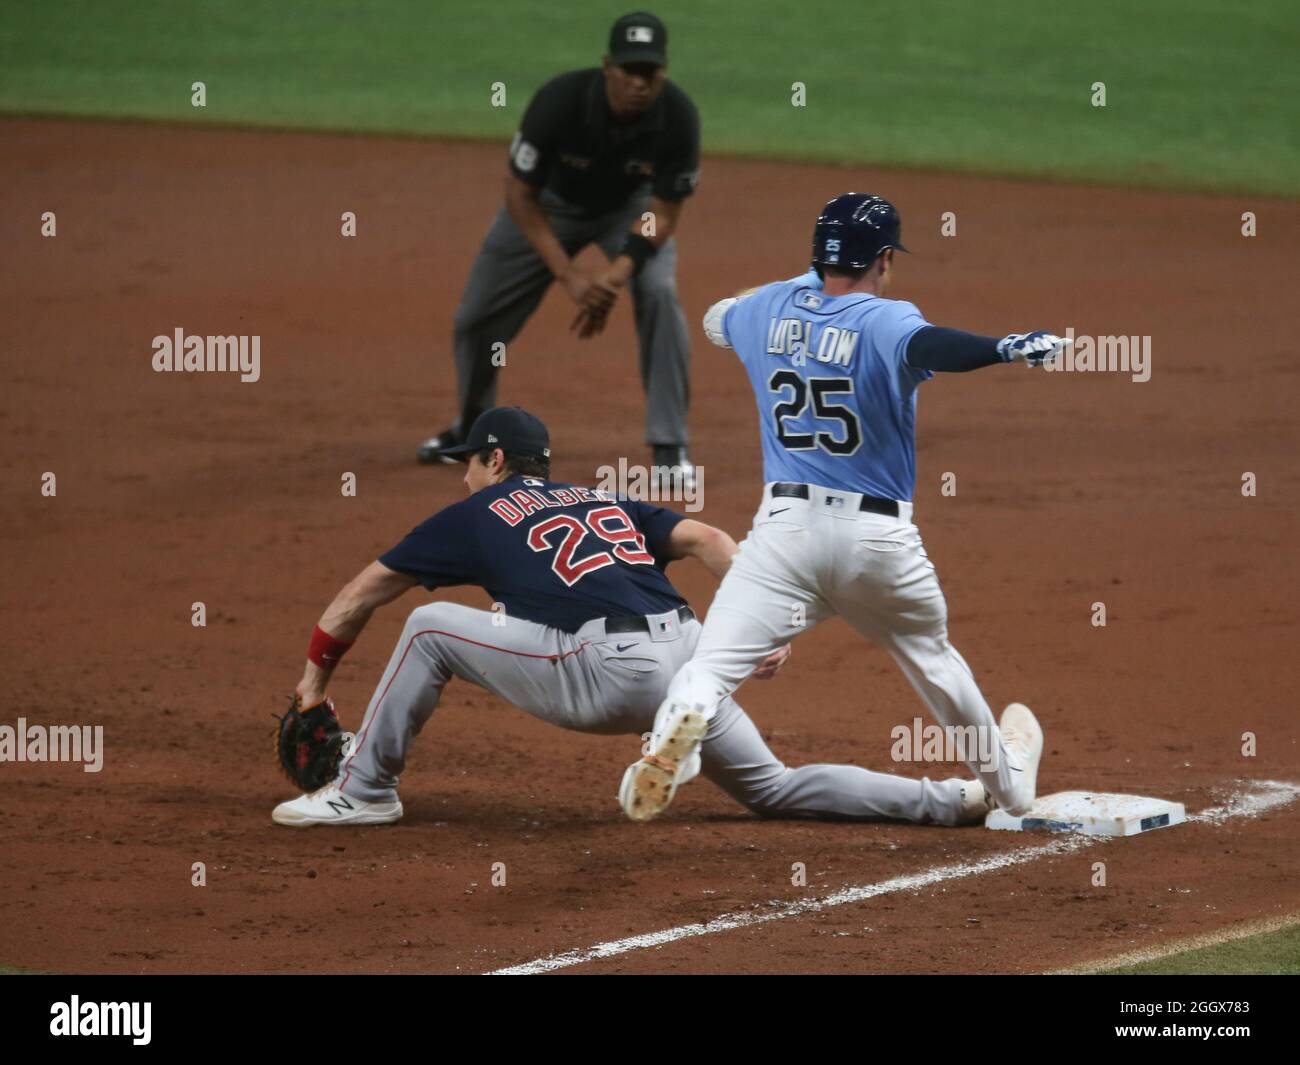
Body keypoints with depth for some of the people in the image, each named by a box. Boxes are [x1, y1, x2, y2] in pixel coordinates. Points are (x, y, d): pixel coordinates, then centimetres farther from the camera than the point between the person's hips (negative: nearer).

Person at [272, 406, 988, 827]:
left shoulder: (477, 514, 17)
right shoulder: (606, 504, 30)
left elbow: (362, 594, 21)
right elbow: (705, 539, 13)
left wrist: (317, 674, 33)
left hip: (607, 673, -6)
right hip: (690, 658, 6)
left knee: (431, 627, 9)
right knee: (774, 789, 19)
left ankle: (362, 792, 9)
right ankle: (951, 800, 4)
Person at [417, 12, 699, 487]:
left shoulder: (678, 115, -32)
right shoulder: (559, 101, -37)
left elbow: (664, 212, -21)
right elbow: (519, 195, -27)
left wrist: (618, 273, -38)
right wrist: (569, 276, -35)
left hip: (629, 207, 0)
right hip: (549, 202, 0)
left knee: (658, 292, -27)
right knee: (476, 316, 4)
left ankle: (669, 448, -15)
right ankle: (472, 426, 36)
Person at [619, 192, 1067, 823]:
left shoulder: (769, 309, 7)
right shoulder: (885, 322, -9)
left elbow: (715, 321, 30)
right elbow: (924, 348, -33)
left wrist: (809, 279, 40)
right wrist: (1005, 347, -47)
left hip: (785, 527, 1)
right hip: (879, 536, -1)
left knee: (711, 667, -8)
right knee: (934, 663, 23)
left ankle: (670, 739, -40)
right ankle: (1009, 782, 40)